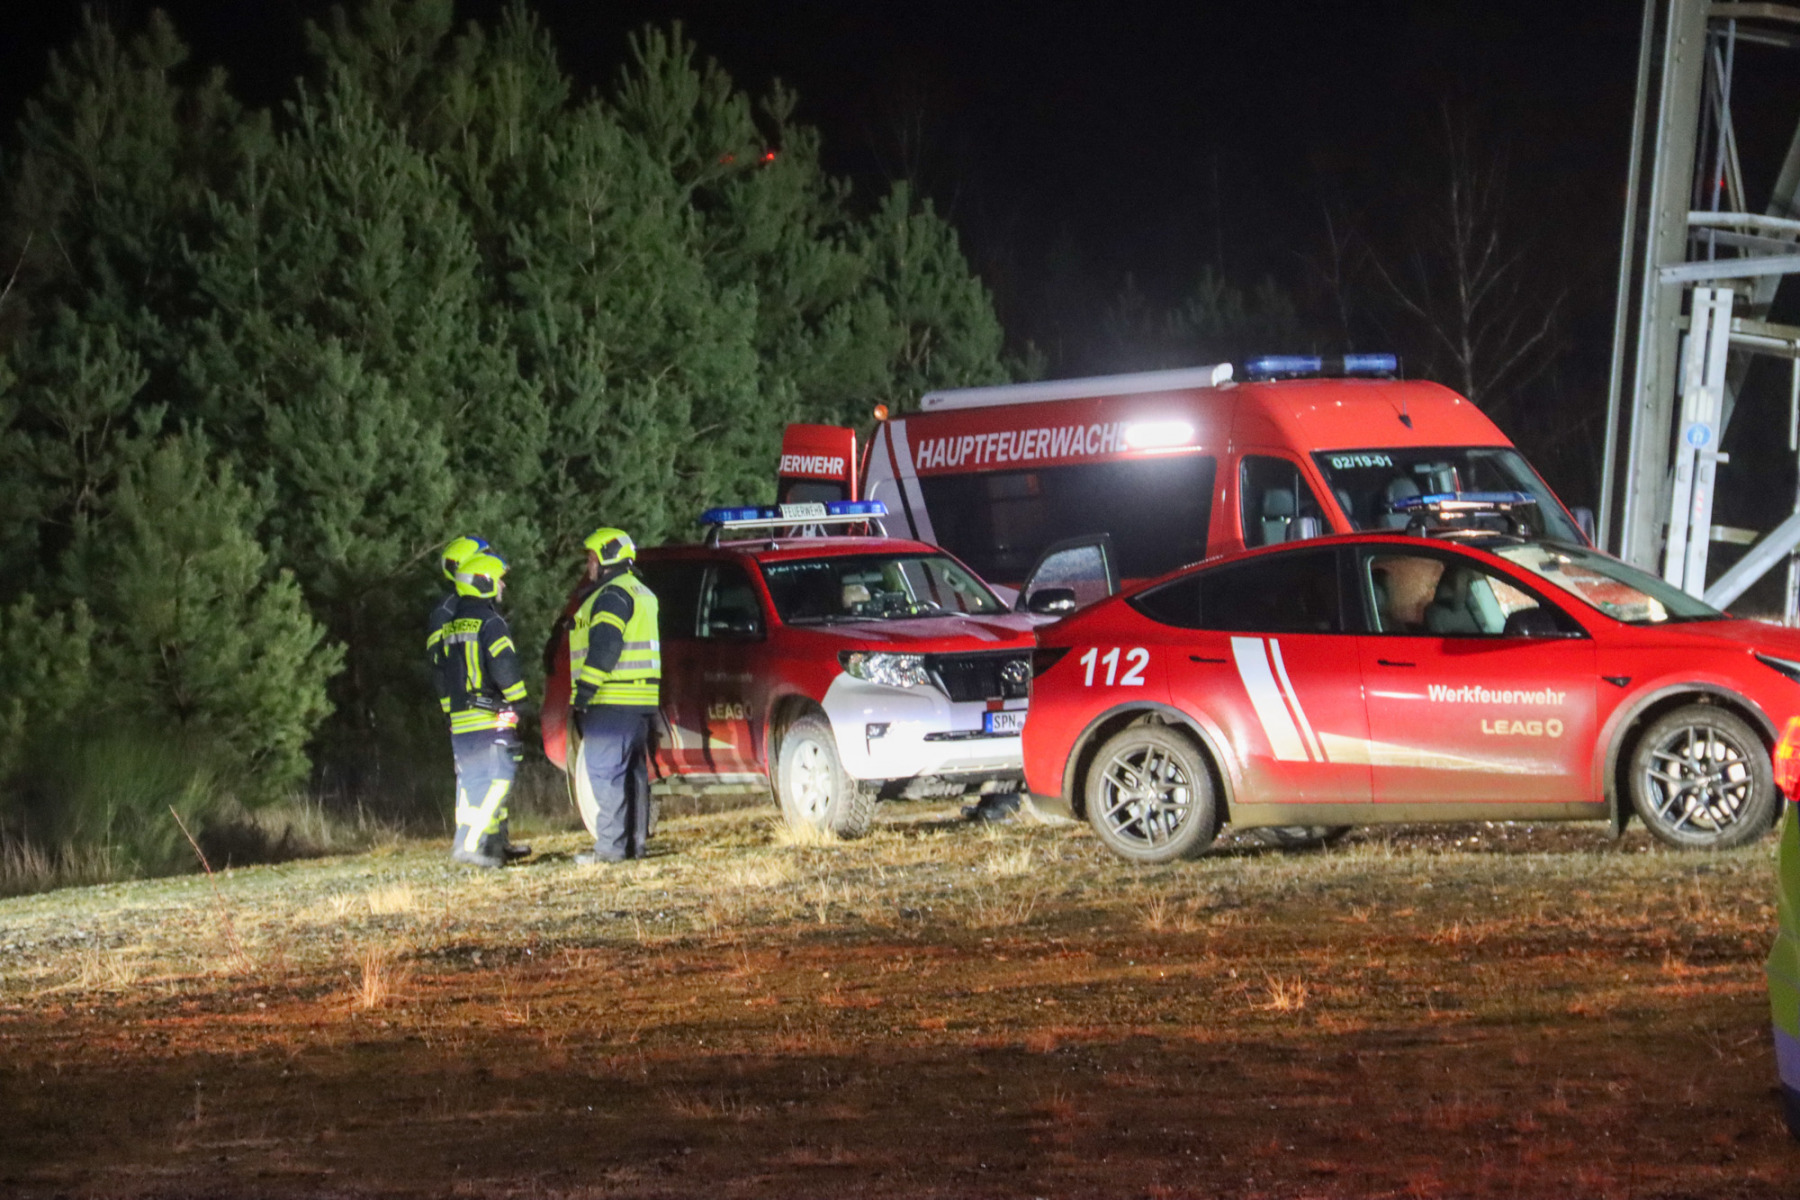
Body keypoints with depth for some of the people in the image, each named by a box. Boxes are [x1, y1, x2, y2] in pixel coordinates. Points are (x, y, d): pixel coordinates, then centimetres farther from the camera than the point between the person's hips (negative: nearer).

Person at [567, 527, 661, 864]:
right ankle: (635, 842, 16)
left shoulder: (612, 595, -11)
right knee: (633, 772, 13)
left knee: (603, 772, -10)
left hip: (613, 703, -10)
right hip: (640, 702, 10)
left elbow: (603, 648, -20)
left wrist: (583, 691, -20)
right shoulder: (640, 593, 22)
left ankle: (611, 846, -13)